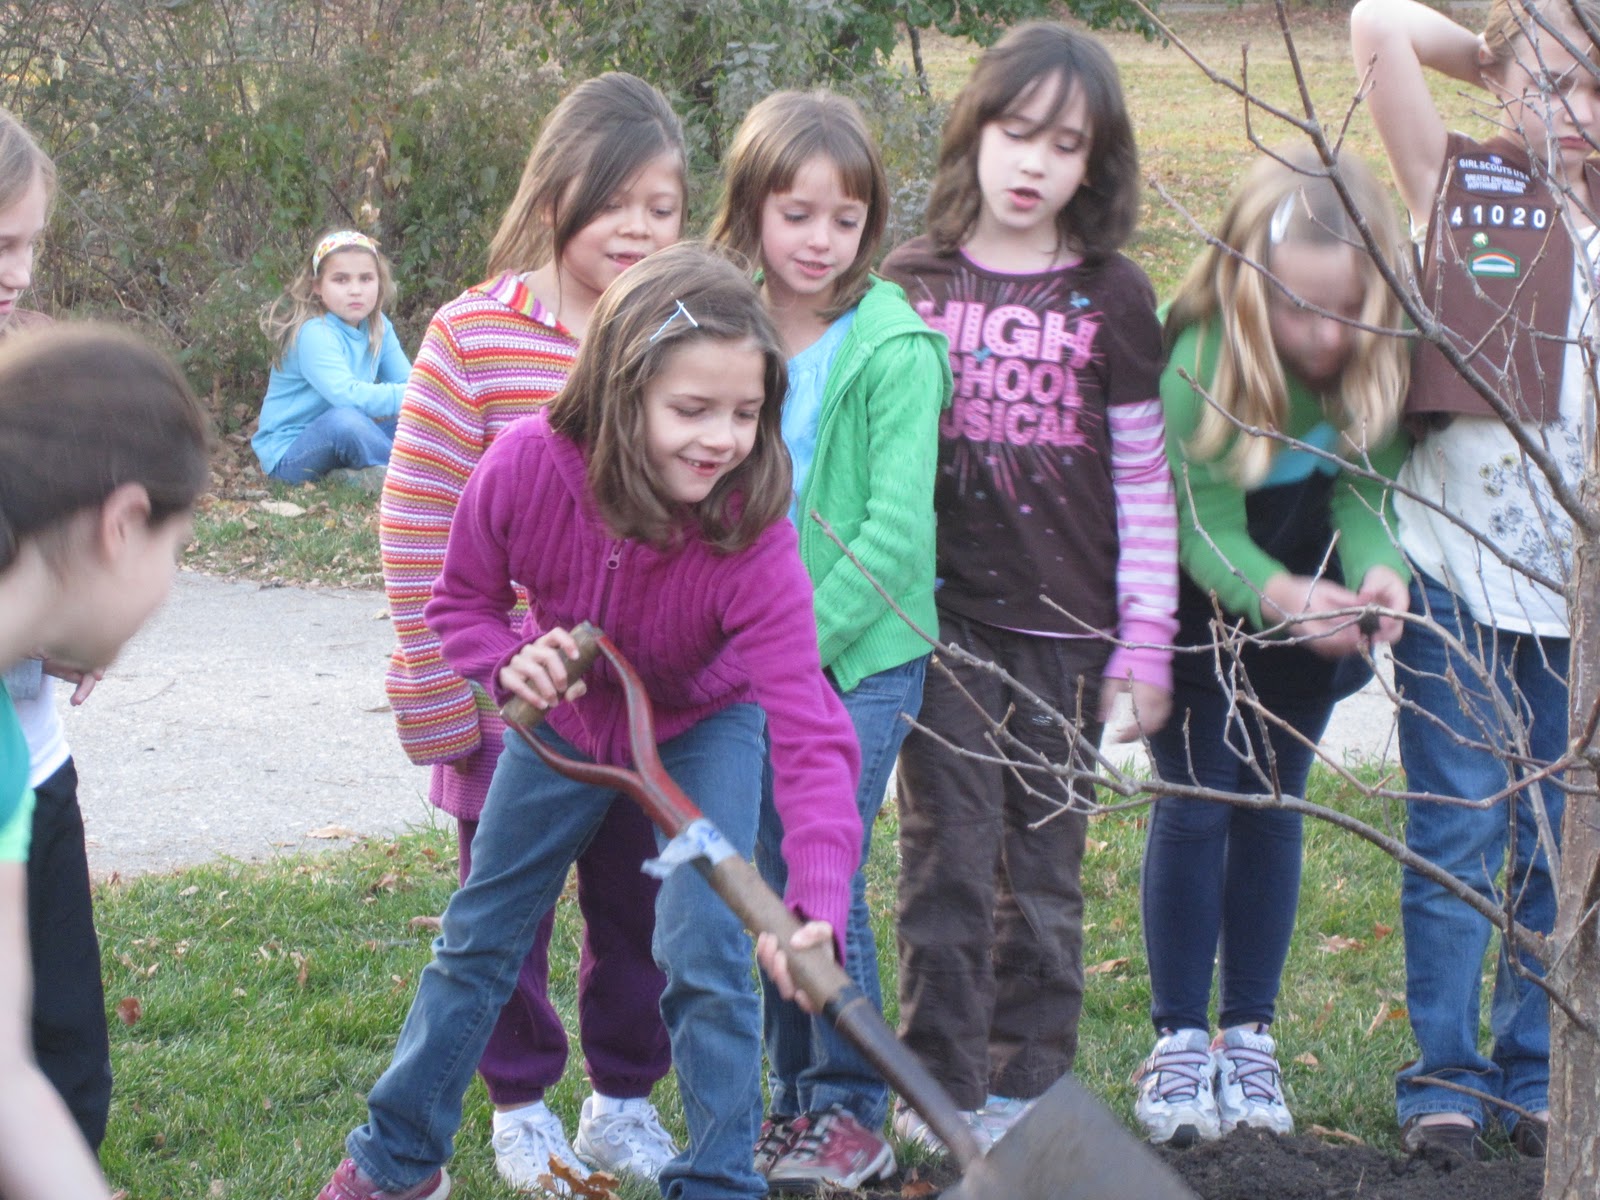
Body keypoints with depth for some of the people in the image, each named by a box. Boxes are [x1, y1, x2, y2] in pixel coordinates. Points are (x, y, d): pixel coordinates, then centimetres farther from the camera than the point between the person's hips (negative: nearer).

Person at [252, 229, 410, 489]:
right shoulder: (314, 334, -22)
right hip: (286, 454, -8)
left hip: (337, 441, 8)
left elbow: (406, 381, -2)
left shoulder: (378, 327, 3)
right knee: (343, 418, -37)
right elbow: (348, 395, -36)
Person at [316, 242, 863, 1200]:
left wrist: (816, 912, -58)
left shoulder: (754, 544, -39)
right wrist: (511, 661, -36)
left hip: (704, 725, -3)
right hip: (568, 716, 3)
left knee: (704, 957, -14)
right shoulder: (525, 470, -34)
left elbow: (811, 741, -45)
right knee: (479, 941, 14)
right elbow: (462, 601, -12)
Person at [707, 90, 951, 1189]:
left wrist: (805, 635, -16)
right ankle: (795, 1097, 22)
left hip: (863, 655, -5)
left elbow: (896, 527, -14)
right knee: (772, 877, 9)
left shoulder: (895, 348, -11)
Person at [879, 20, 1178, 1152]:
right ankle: (942, 1086, 6)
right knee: (949, 855, -2)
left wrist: (1146, 642, 2)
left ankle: (1027, 1084, 17)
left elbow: (1144, 480, 4)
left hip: (1066, 630, 1)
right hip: (943, 621, 0)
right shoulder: (910, 287, 2)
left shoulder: (1112, 298, 2)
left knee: (1047, 865, 7)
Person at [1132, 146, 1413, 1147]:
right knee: (1195, 805, -2)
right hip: (1200, 603, -3)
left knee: (1271, 805, 8)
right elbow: (1204, 526, -28)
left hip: (1308, 596, 4)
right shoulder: (1202, 359, -33)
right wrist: (1279, 595, -47)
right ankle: (1179, 1041, 9)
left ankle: (1249, 1036, 17)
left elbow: (1364, 490, -18)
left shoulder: (1380, 361, -22)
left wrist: (1380, 569, -40)